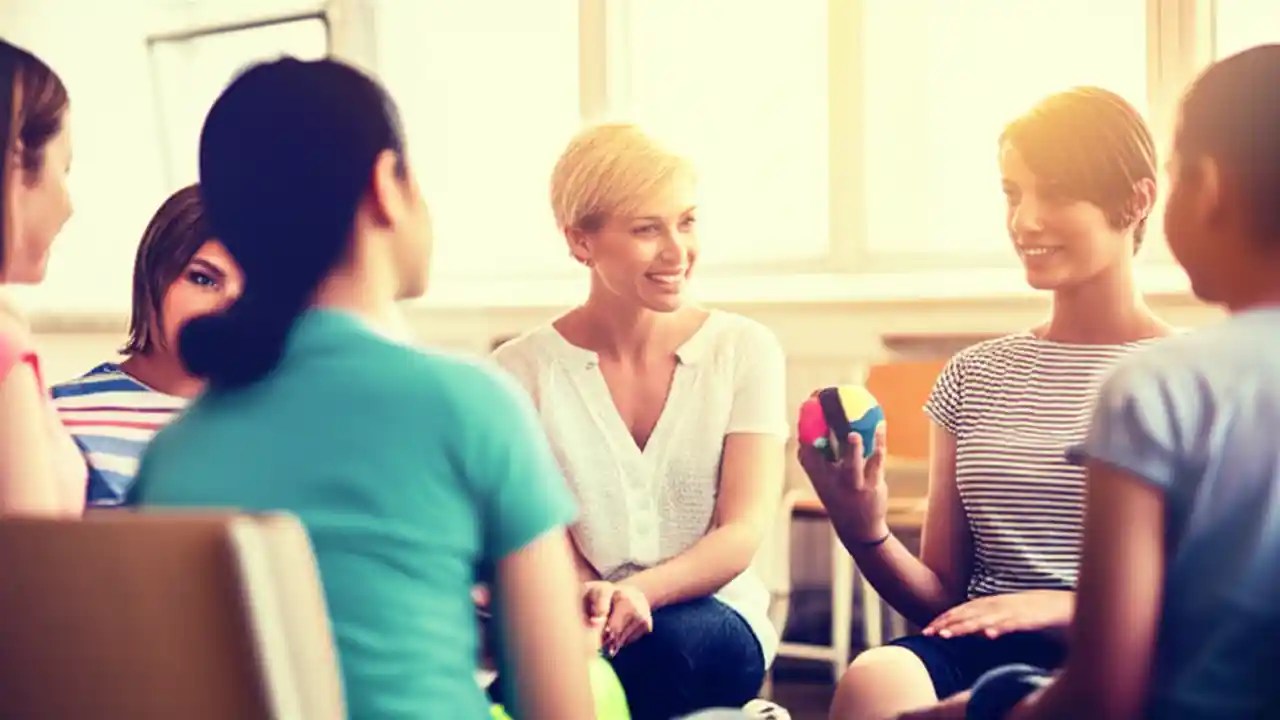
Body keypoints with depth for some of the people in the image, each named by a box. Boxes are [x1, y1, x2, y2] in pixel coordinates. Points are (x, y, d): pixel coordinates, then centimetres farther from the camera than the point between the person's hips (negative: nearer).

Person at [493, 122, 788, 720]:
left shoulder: (745, 351, 3)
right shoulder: (522, 372, 2)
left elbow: (743, 532, -5)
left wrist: (640, 592, -26)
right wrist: (595, 599, -26)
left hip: (715, 625, 1)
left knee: (671, 641, -36)